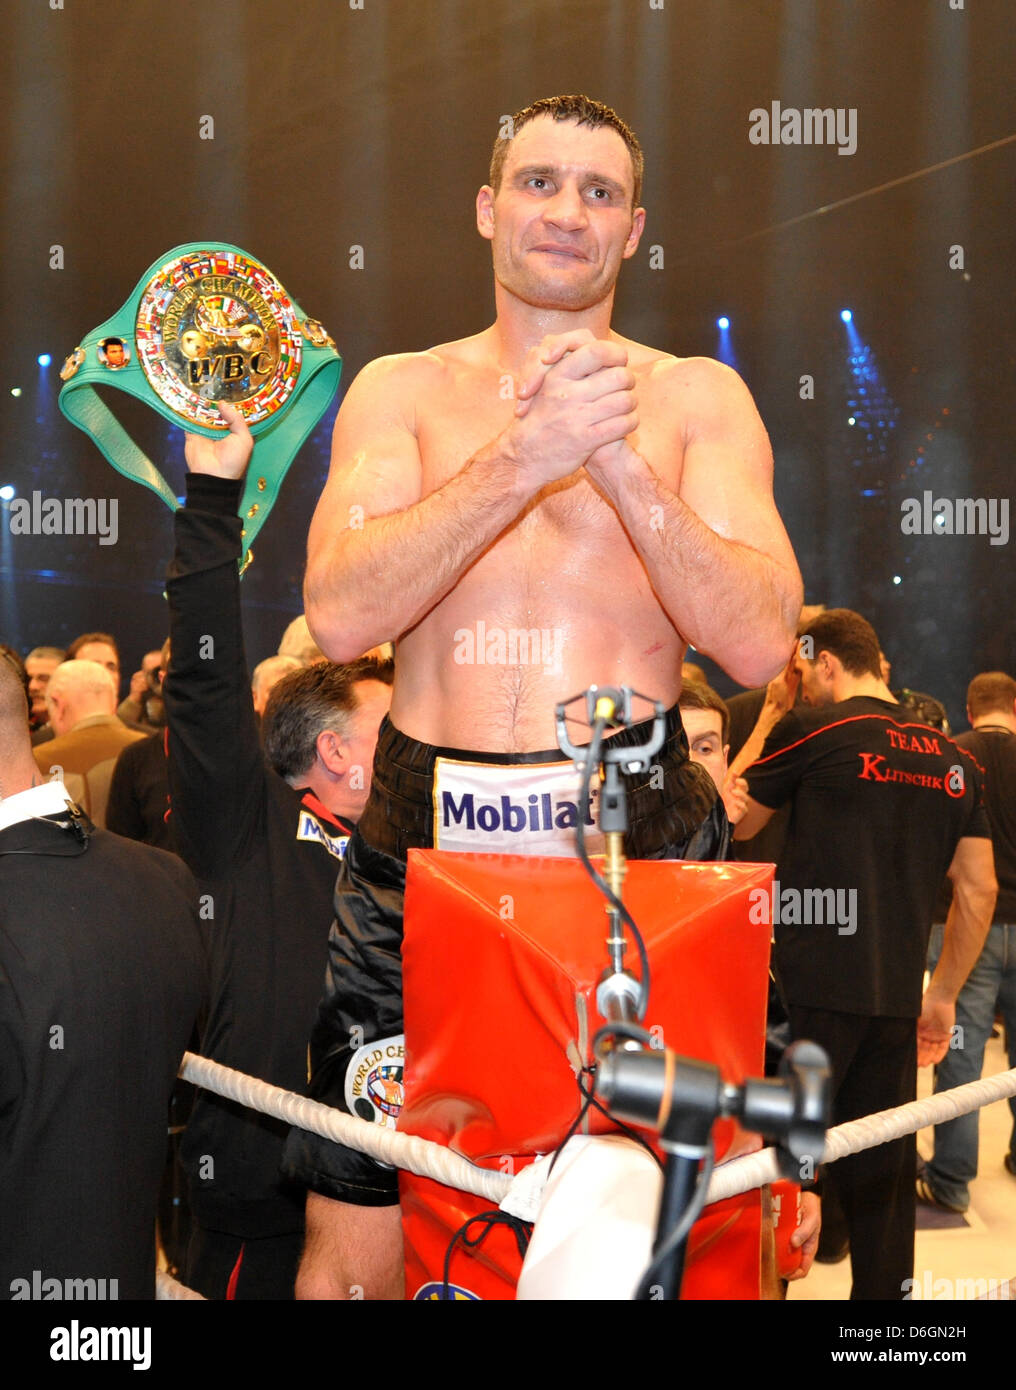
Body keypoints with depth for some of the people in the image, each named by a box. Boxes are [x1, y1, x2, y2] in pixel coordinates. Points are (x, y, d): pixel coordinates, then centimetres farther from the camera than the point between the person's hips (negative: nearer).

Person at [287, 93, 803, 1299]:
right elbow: (340, 614, -8)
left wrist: (625, 468, -17)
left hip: (638, 840, 0)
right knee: (352, 1253, 4)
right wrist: (526, 456, -18)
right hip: (421, 842, 1)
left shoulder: (697, 399, 7)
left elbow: (759, 644, -4)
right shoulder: (400, 391, 9)